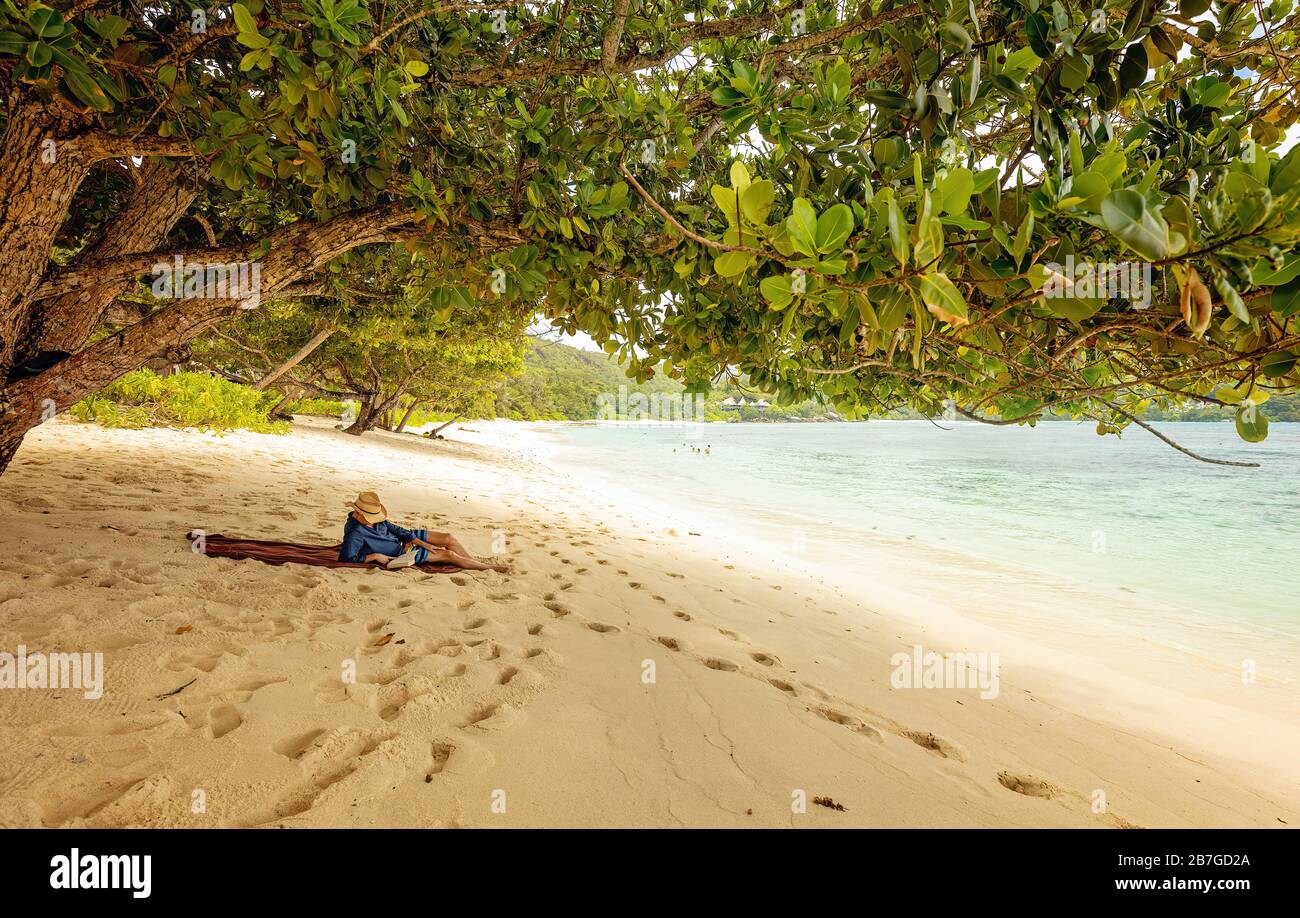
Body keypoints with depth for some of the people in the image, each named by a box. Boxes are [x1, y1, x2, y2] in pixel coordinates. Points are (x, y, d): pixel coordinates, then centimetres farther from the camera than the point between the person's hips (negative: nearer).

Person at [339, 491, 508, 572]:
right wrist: (375, 556, -31)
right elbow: (346, 558, -33)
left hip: (404, 539, 8)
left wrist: (423, 543, -4)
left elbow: (396, 529, 2)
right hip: (400, 554, -8)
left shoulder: (374, 517, -4)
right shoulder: (354, 533, -27)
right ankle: (491, 568, 2)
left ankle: (476, 561, 14)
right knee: (449, 554, -9)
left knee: (448, 538, -3)